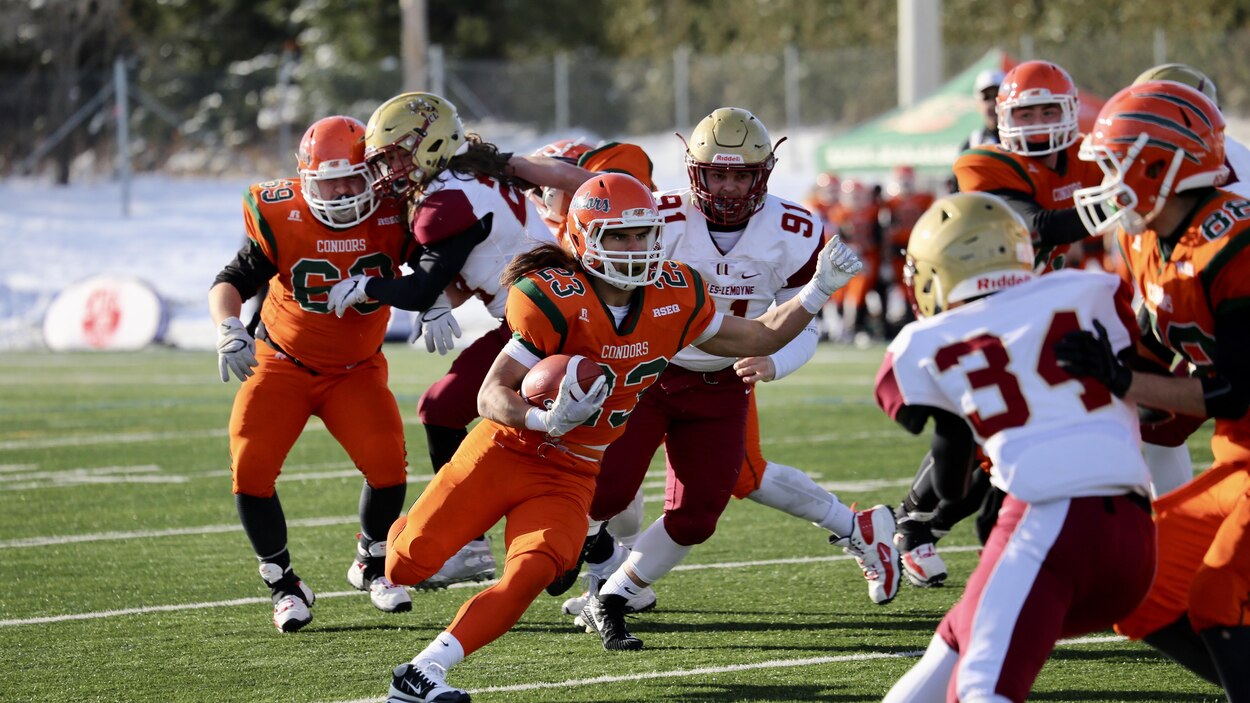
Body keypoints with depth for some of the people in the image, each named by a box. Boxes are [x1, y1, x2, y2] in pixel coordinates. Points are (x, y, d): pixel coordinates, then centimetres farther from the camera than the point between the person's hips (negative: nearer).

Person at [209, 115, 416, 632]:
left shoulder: (393, 218, -16)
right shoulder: (281, 220, -19)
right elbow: (230, 283, -16)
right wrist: (228, 328, -35)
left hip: (355, 370, 1)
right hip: (282, 364, -1)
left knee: (387, 463, -19)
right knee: (251, 470, -15)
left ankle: (372, 564, 12)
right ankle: (284, 585, 5)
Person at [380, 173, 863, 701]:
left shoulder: (676, 296, -5)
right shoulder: (553, 300, -22)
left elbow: (758, 339, 11)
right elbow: (491, 397, -21)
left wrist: (820, 288, 1)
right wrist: (546, 420, -41)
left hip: (570, 477, 3)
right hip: (505, 454, -3)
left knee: (528, 578, -22)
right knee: (406, 567, 1)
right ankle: (405, 533, 39)